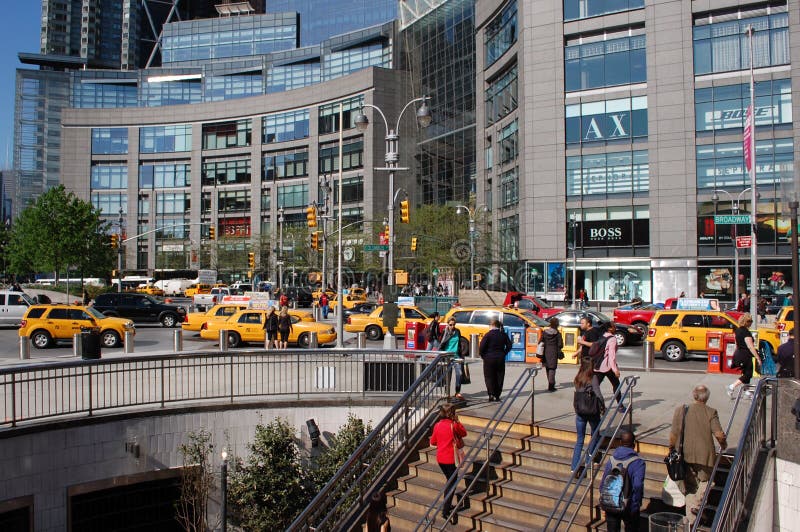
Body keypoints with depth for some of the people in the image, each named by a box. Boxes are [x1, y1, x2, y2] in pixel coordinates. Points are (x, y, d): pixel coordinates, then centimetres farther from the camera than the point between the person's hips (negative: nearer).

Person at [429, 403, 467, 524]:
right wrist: (457, 421, 3)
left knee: (449, 480, 24)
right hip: (450, 459, -6)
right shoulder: (453, 425, -16)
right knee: (452, 483, 4)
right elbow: (464, 433, 2)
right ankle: (445, 510, 0)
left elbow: (433, 442, 8)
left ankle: (447, 505, 31)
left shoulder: (437, 425, -1)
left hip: (440, 458, 6)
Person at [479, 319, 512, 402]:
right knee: (499, 377, 11)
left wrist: (483, 355, -1)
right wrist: (503, 354, 12)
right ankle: (497, 395, 13)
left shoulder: (488, 335, -12)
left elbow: (481, 347, -16)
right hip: (500, 359, 3)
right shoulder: (503, 335, 0)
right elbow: (509, 346, 4)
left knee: (489, 377, 6)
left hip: (489, 359, -3)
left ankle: (491, 394, -6)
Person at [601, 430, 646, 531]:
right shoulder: (638, 463, -14)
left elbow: (603, 484, 3)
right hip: (628, 507, -3)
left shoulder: (611, 460, 0)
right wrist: (635, 506, -11)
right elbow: (637, 486, -25)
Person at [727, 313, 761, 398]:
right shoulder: (746, 332, -20)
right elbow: (750, 347, -21)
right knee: (748, 374, 3)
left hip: (739, 354, 9)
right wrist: (758, 358, -18)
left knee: (746, 373, 18)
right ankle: (733, 386, -5)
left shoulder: (737, 330, 6)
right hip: (745, 356, -9)